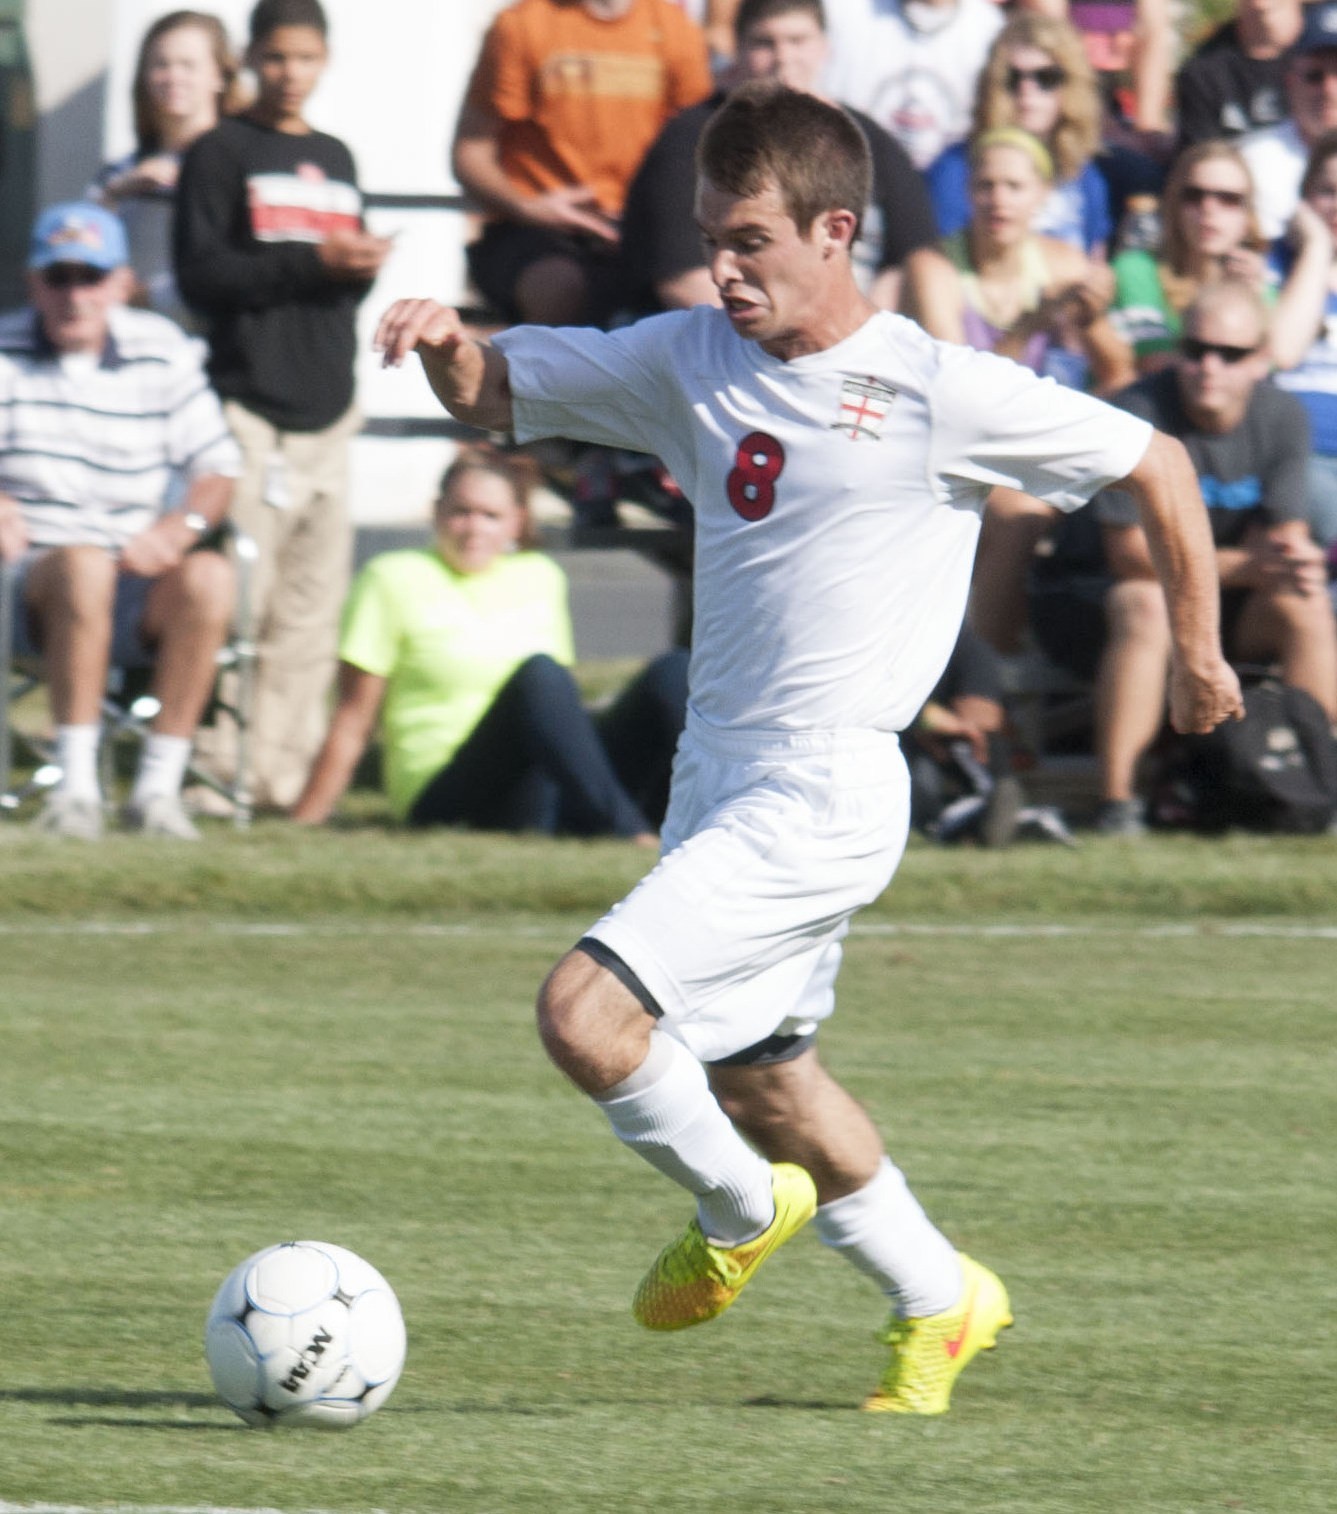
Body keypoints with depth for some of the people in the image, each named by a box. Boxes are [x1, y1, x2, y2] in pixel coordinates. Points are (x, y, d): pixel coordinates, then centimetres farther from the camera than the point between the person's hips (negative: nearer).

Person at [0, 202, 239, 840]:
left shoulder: (162, 351, 10)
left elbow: (216, 470, 9)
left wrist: (180, 526, -13)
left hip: (138, 582, 2)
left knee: (209, 576, -31)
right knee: (84, 563, -37)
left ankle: (158, 787, -27)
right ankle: (76, 785, -34)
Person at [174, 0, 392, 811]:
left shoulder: (335, 160, 19)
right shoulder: (221, 154, 1)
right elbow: (201, 275, -8)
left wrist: (363, 267, -1)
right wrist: (310, 263, -16)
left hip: (326, 408, 6)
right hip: (249, 404, -6)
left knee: (314, 604, 3)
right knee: (239, 596, -11)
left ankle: (292, 772, 6)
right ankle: (222, 768, -10)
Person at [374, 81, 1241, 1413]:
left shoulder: (940, 392, -11)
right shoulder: (691, 359, 5)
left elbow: (1155, 465, -1)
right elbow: (494, 392, 9)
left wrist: (1197, 653, 8)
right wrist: (446, 342, -14)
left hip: (826, 791, -8)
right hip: (716, 772, 8)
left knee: (587, 1013, -19)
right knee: (754, 1074, 20)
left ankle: (739, 1210, 8)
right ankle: (938, 1302, 40)